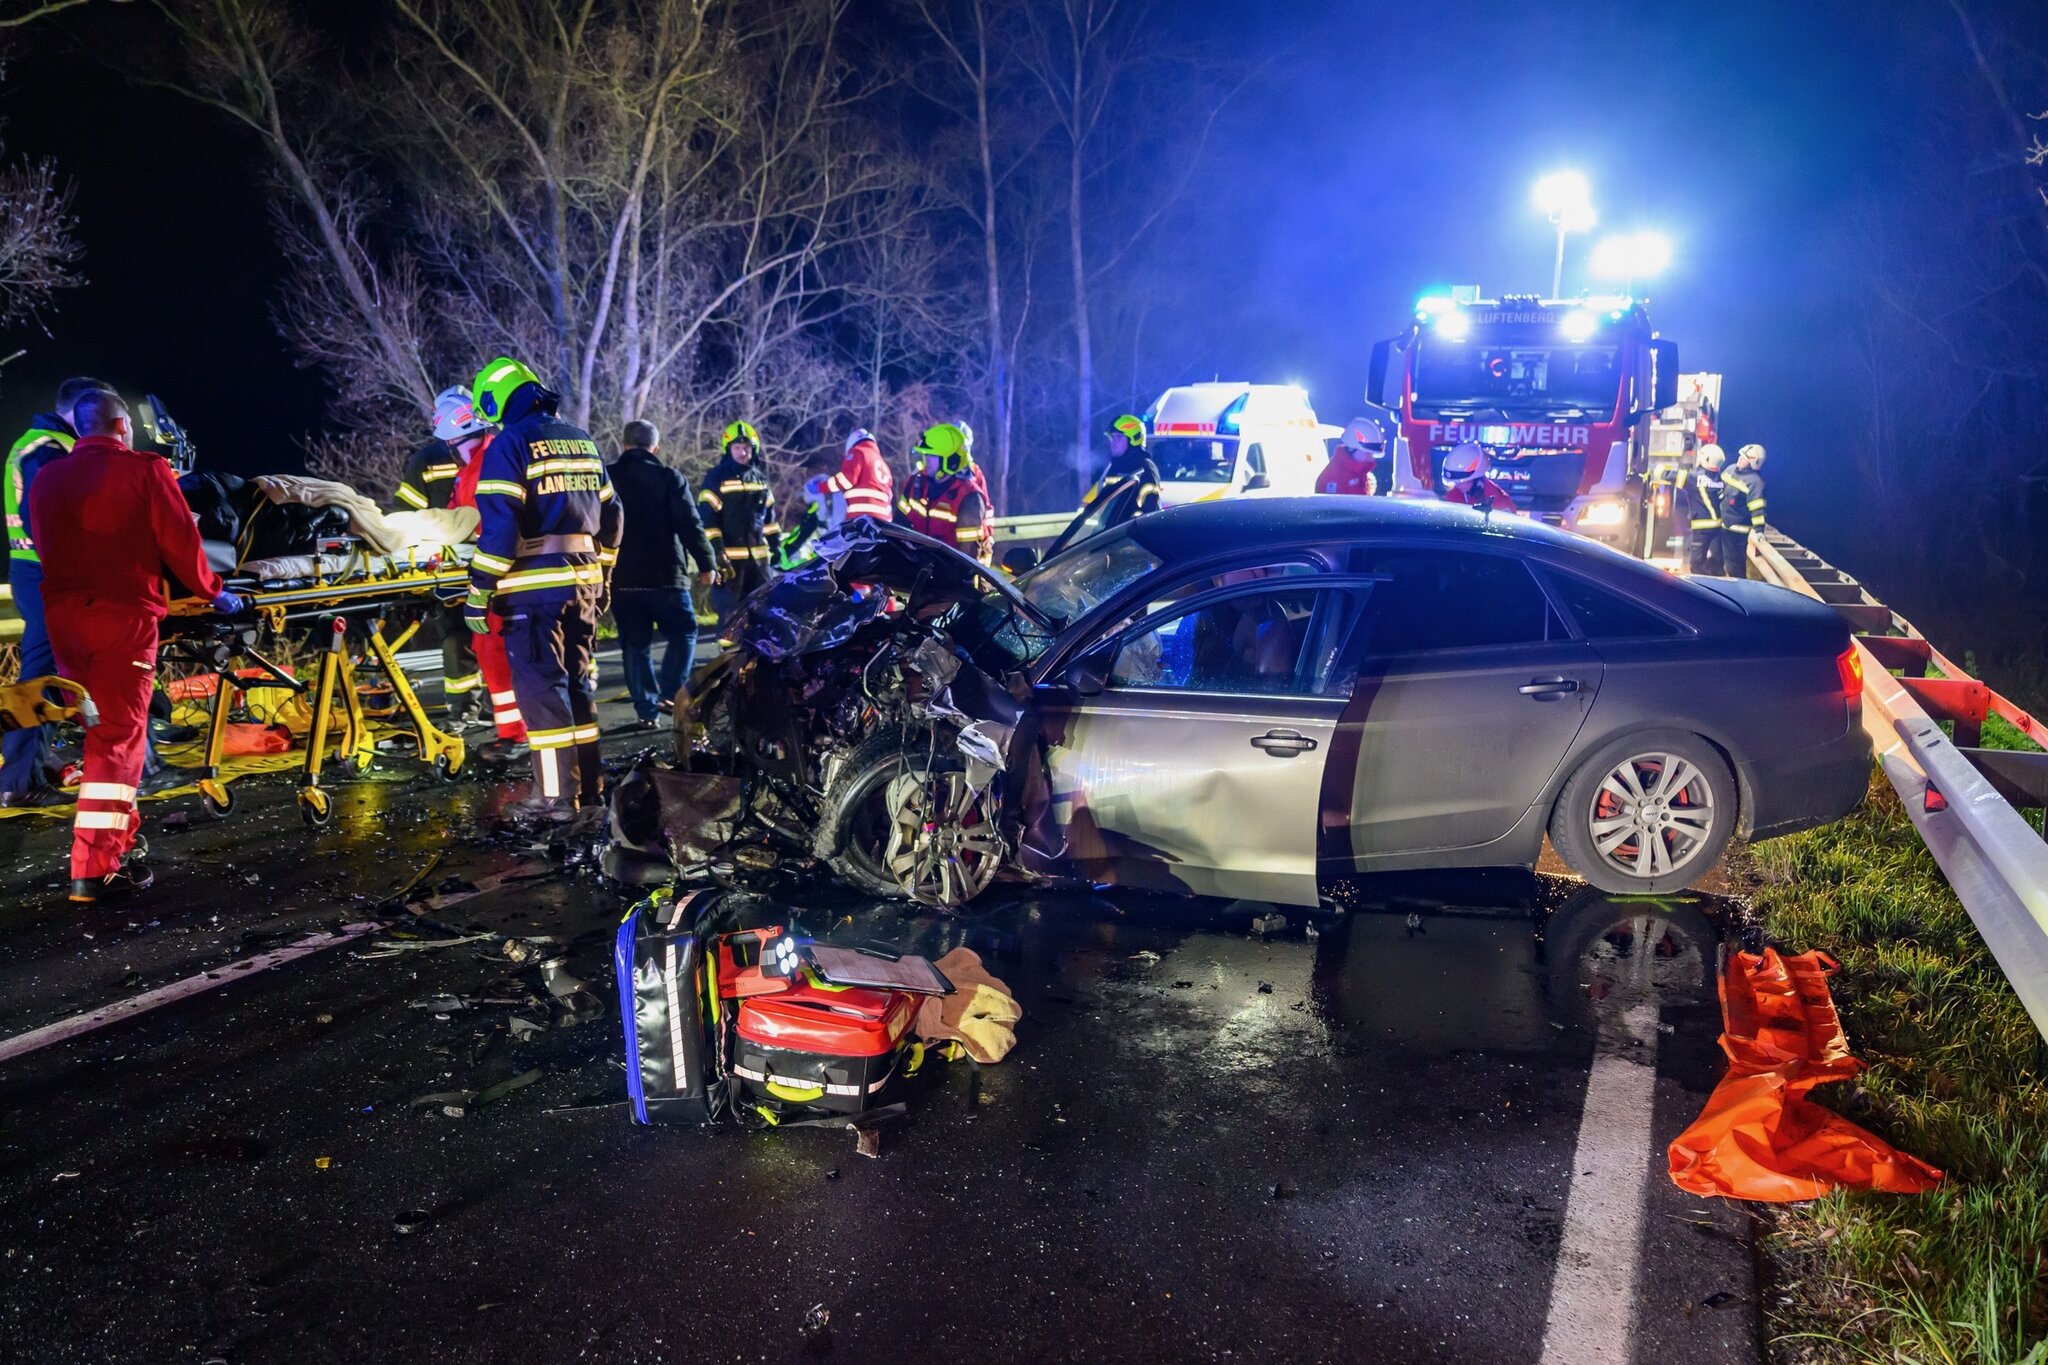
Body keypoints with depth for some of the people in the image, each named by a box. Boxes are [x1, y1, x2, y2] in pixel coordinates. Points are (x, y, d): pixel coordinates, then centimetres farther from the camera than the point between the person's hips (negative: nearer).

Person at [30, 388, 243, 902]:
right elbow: (180, 542, -4)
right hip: (124, 614, -6)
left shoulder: (46, 478, 12)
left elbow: (46, 548, 18)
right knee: (118, 734, -4)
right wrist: (212, 591, 10)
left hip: (63, 613, 6)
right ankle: (97, 866, -8)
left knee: (92, 725, 17)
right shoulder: (144, 470, -5)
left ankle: (114, 835, 24)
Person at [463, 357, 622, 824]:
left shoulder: (509, 443, -8)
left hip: (535, 584, -7)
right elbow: (610, 514, 18)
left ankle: (555, 795, -5)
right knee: (579, 680, 15)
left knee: (540, 686, -4)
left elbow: (499, 526, -16)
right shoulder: (582, 441, 14)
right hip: (584, 580, 7)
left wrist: (479, 593, -12)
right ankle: (590, 783, 21)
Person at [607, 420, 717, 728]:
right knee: (683, 633, 11)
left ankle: (646, 707, 8)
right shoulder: (669, 478, -5)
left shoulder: (606, 478, 5)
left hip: (621, 578, 3)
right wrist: (707, 564, -4)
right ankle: (670, 693, -4)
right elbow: (690, 525, -10)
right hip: (665, 576, -3)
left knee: (635, 644, 9)